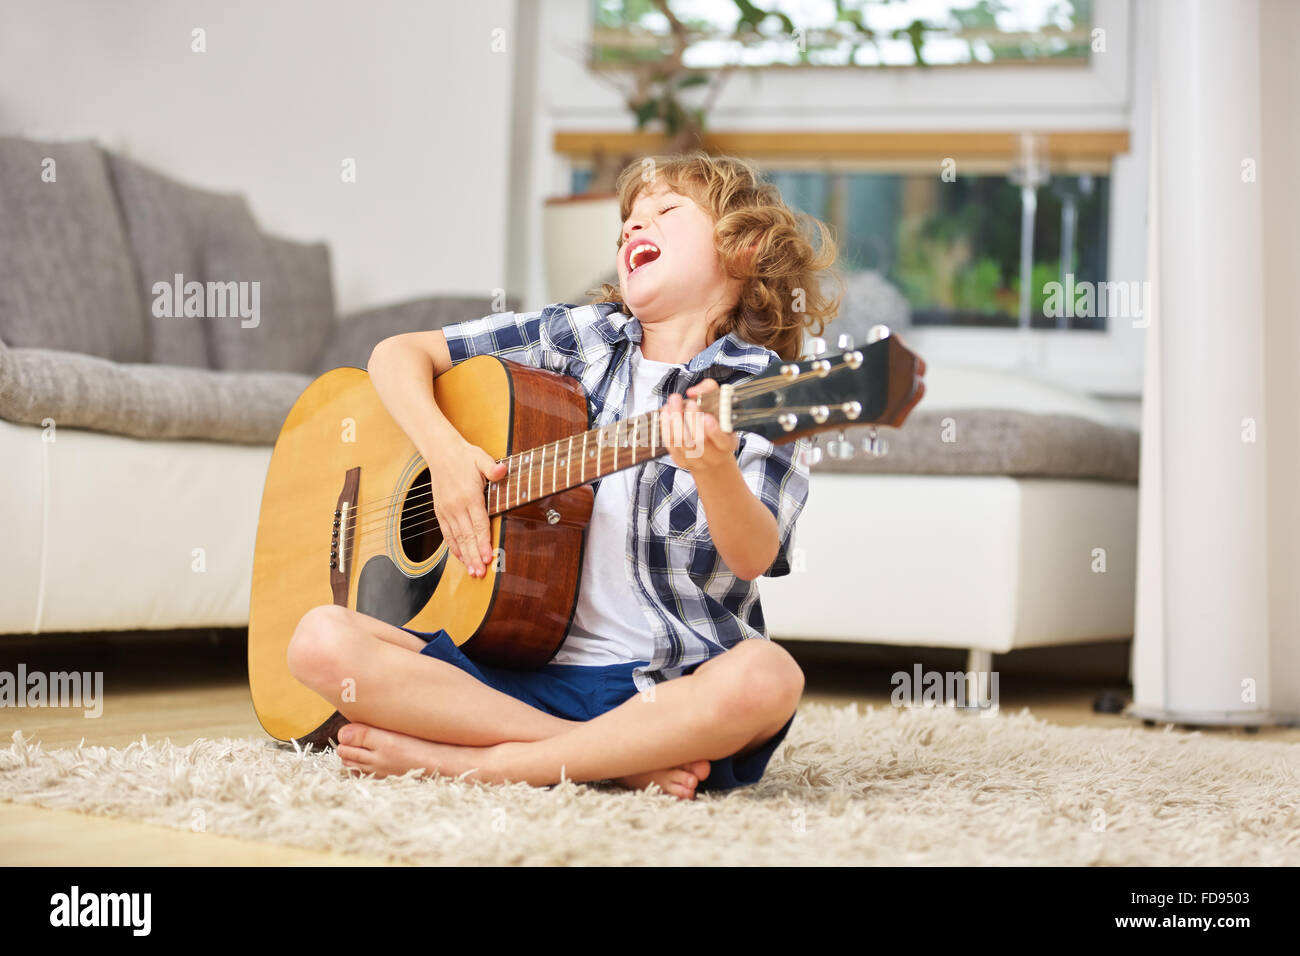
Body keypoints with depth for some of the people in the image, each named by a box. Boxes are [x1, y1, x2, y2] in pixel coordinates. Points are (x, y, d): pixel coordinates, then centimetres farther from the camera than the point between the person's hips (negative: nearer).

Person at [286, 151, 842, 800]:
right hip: (529, 666, 3)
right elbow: (398, 353, 15)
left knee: (766, 677, -37)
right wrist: (444, 451, -4)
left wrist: (714, 469, -34)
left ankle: (469, 761, -23)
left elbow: (753, 558, -14)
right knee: (319, 640, -17)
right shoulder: (580, 336, 12)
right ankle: (619, 757, -19)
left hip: (670, 685, -3)